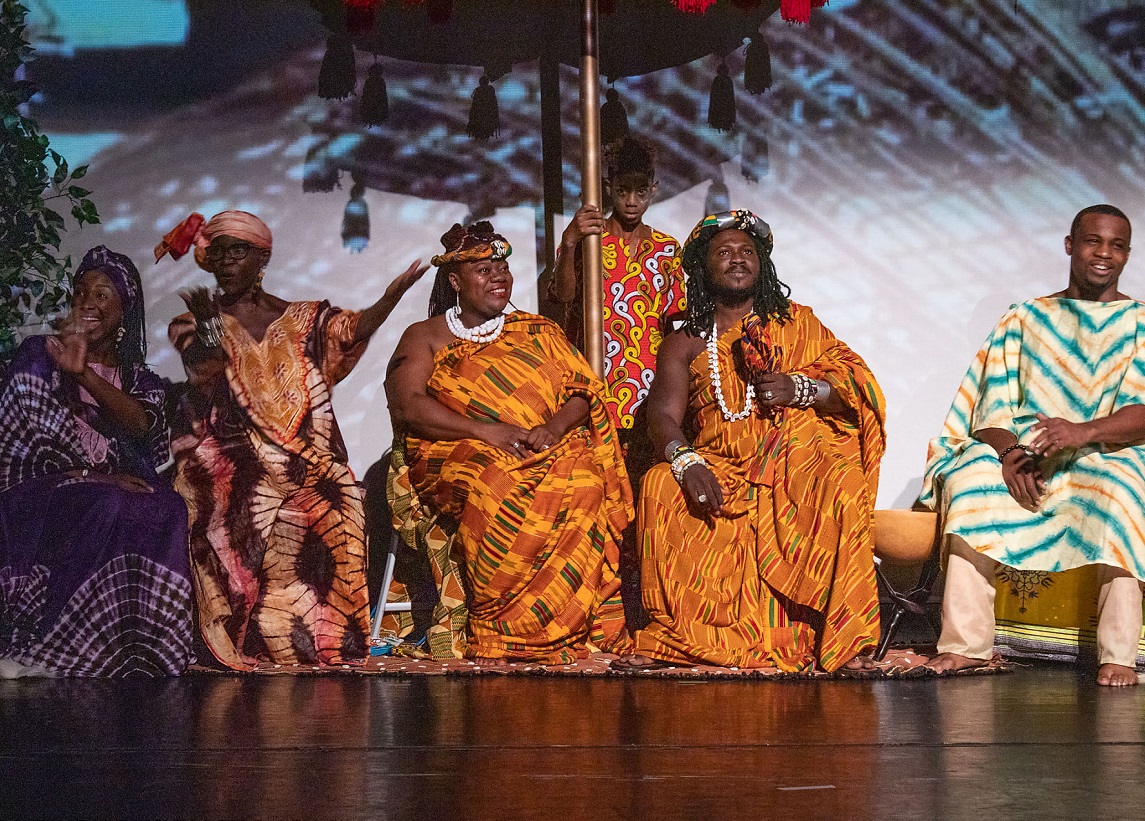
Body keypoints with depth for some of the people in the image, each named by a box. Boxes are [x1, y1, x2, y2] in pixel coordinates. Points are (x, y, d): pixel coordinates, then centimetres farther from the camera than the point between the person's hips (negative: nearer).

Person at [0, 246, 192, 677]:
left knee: (168, 510, -31)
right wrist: (89, 475, -15)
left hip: (116, 492, 3)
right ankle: (35, 655, -37)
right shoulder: (40, 355, 10)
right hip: (38, 492, -3)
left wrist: (84, 374, -22)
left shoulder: (141, 381, 18)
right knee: (103, 509, -37)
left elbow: (140, 423, -7)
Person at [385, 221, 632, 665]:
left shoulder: (538, 332, 23)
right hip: (458, 458, -3)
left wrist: (555, 425, -11)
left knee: (583, 481, -32)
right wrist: (486, 430, -15)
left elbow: (582, 390, 13)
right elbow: (408, 406, -2)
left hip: (551, 450, 3)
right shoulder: (425, 337, 14)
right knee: (499, 489, -38)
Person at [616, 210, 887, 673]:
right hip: (721, 470, 1)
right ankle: (669, 637, -23)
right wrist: (686, 461, -22)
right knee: (661, 487, -27)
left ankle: (844, 639, -31)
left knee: (842, 486, -33)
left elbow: (856, 388, 5)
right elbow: (662, 413, -1)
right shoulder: (686, 341, 14)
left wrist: (797, 389, -14)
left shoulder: (796, 322, 15)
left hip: (800, 459, -1)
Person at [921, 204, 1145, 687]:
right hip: (1023, 453, 2)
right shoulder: (1026, 318, 16)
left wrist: (1084, 432, -27)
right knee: (970, 478, -30)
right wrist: (1010, 452, -19)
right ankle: (967, 643, -33)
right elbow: (994, 407, 4)